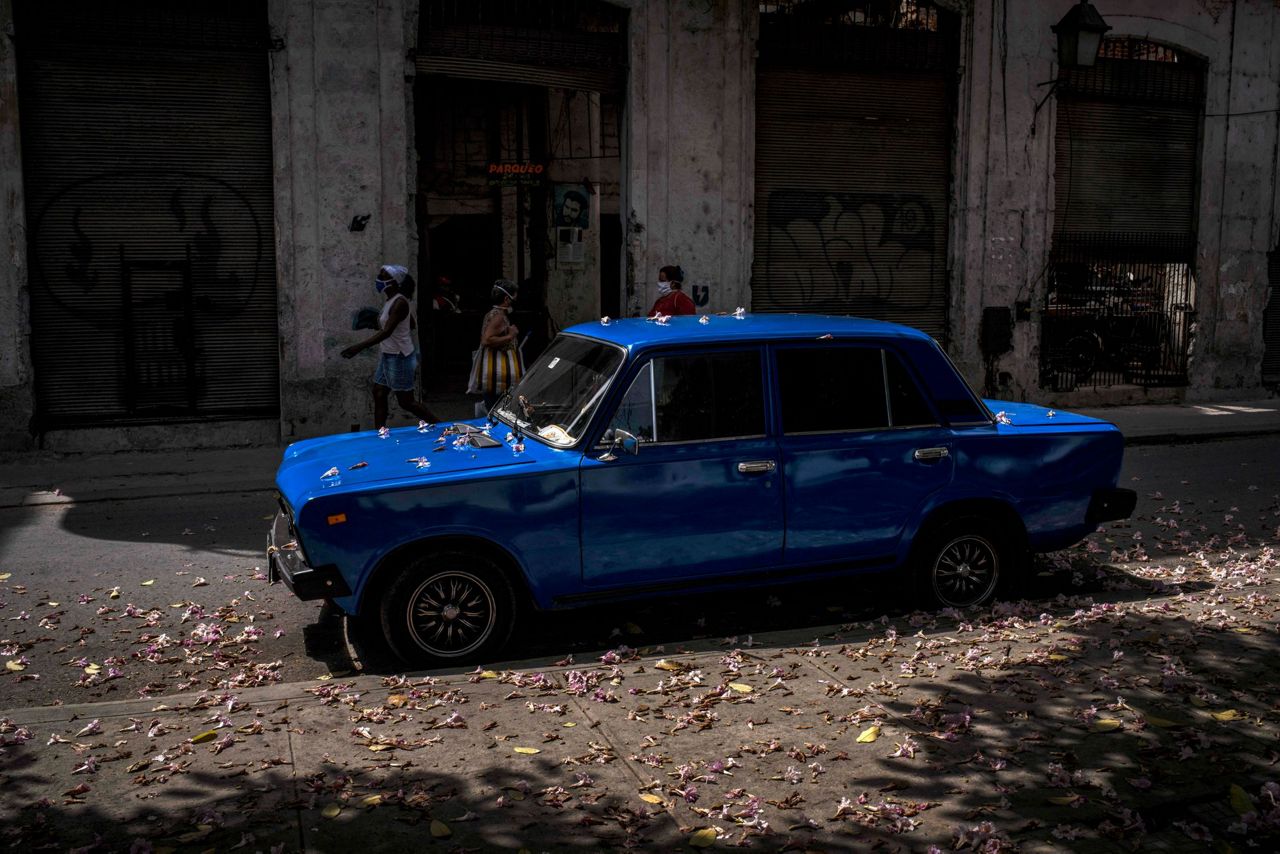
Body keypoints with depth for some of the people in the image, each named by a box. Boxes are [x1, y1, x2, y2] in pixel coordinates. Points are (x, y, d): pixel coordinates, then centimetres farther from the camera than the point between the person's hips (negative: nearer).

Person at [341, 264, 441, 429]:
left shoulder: (399, 303, -21)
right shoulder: (390, 301, 7)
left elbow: (386, 331, -30)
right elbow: (411, 324, 18)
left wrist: (359, 347, -36)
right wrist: (379, 321, 15)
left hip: (399, 358, -10)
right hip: (388, 355, 10)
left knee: (406, 402, 0)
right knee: (379, 396, 9)